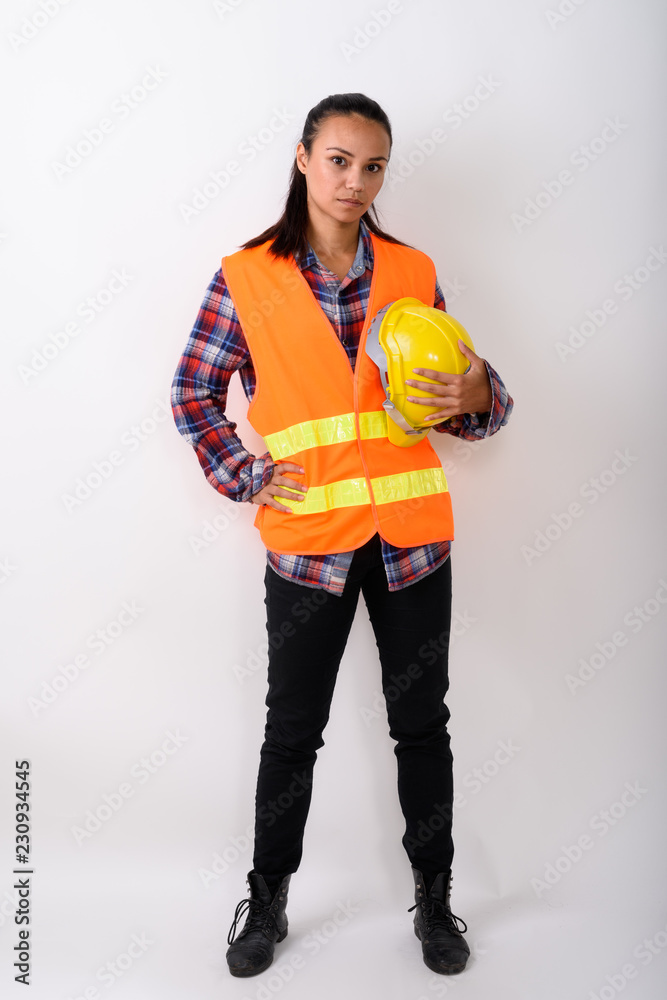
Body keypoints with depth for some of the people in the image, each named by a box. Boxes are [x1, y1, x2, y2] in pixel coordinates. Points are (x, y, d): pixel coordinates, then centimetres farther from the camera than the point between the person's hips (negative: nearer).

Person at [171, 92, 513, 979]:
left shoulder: (413, 272, 5)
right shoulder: (247, 277, -2)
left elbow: (453, 398, 9)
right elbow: (194, 393, 5)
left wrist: (477, 397, -14)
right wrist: (246, 477, -7)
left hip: (412, 536, 2)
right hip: (308, 541, -2)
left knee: (423, 724, 13)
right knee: (293, 729, 11)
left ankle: (434, 899, 33)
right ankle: (268, 900, 32)